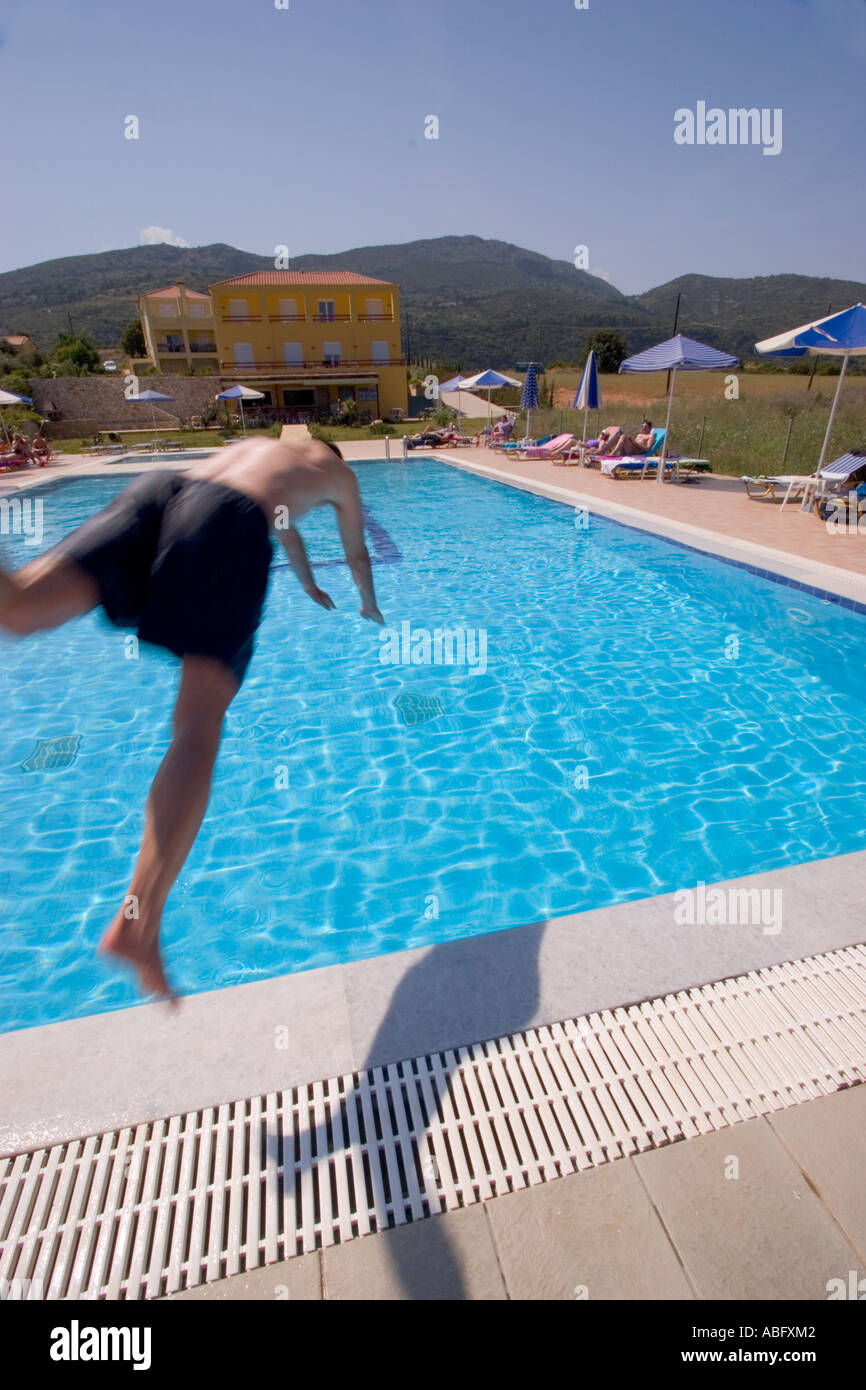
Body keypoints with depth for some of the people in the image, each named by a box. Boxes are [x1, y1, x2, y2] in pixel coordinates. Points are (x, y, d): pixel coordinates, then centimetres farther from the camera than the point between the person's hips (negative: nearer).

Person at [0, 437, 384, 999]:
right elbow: (357, 554, 47)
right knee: (199, 728, -17)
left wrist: (312, 588, 74)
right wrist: (369, 605, 67)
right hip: (230, 521, -5)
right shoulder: (339, 472, 36)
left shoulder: (259, 444, 48)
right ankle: (139, 921, -28)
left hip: (161, 489, 6)